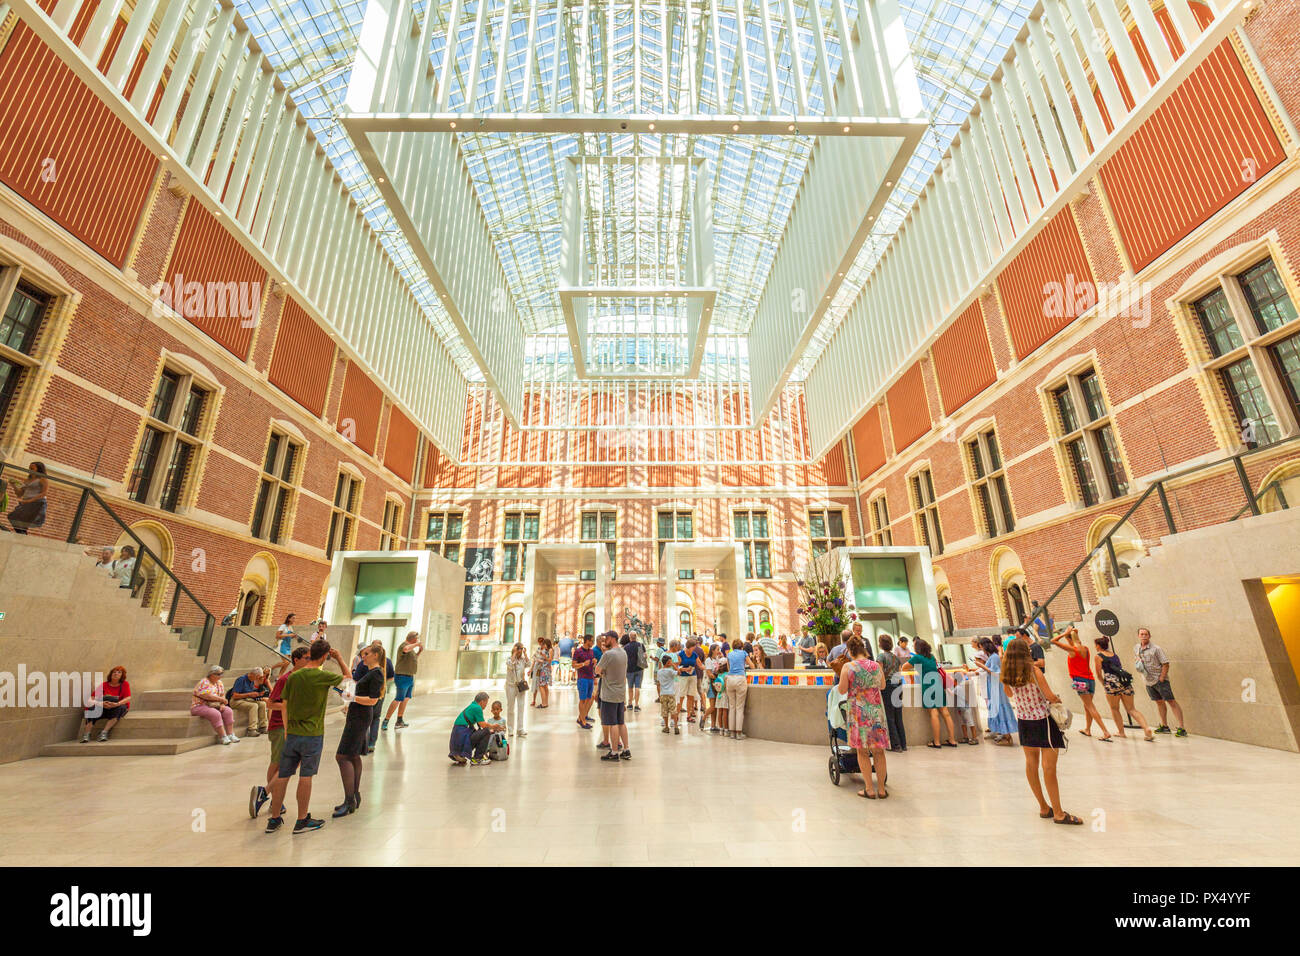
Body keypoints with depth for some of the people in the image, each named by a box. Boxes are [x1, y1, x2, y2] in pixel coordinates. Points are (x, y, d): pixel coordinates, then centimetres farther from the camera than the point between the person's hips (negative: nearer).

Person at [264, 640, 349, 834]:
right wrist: (339, 658, 12)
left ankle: (274, 820, 23)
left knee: (282, 776, 12)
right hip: (313, 735, -4)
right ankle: (302, 821, 16)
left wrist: (286, 731, 15)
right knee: (305, 777, 5)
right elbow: (347, 676, 3)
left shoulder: (293, 676, -1)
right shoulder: (324, 676, -15)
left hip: (292, 734, 4)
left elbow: (284, 706, 6)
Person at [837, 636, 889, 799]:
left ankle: (869, 789, 13)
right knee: (879, 751, 13)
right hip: (876, 710, 3)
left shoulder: (847, 667, -11)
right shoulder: (876, 666, 0)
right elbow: (882, 686, 15)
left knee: (862, 751, 9)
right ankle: (881, 789, 21)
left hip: (858, 711, -3)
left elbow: (842, 690, -6)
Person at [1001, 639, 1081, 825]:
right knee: (1049, 767, 0)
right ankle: (1058, 813, 8)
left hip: (1023, 721, 5)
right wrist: (1058, 700, 6)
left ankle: (1044, 807, 25)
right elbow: (1050, 696, -18)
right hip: (1043, 720, -5)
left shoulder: (1007, 675, -2)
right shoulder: (1034, 671, -18)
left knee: (1031, 764, 13)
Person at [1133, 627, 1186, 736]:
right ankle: (1164, 726, 25)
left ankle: (1181, 728, -6)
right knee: (1159, 702, 16)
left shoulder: (1156, 648, -14)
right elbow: (1136, 657, 22)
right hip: (1148, 681, 6)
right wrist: (1138, 662, -1)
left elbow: (1165, 664, -14)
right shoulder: (1136, 648, 5)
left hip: (1160, 679, -6)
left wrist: (1161, 678, -17)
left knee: (1171, 701, -8)